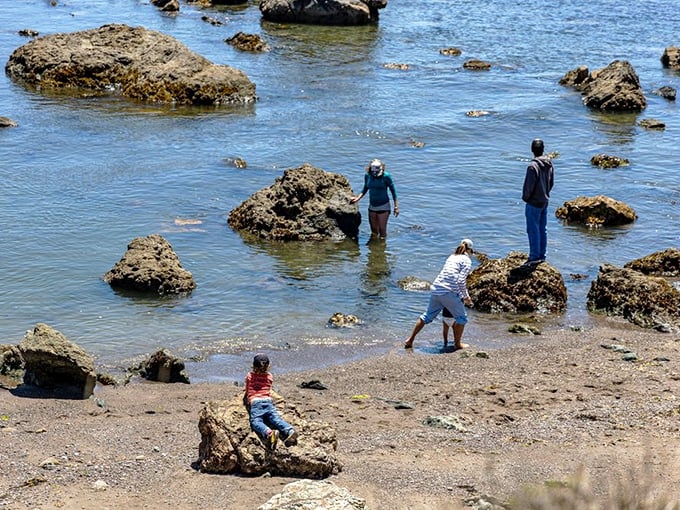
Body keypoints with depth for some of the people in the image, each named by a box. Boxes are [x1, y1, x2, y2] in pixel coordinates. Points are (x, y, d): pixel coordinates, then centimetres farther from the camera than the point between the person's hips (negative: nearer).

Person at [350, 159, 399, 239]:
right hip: (372, 206, 4)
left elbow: (393, 190, -8)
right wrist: (357, 198, -3)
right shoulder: (367, 175, -5)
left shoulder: (386, 176, -16)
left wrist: (396, 206, -9)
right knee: (374, 230, 11)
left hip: (383, 206, -4)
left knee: (382, 229, -3)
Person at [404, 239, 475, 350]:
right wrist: (465, 297, 1)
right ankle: (457, 344, 19)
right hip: (449, 292, -7)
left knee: (427, 316, 20)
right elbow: (461, 281, -12)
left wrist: (464, 295, 37)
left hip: (436, 290, 7)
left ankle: (410, 340, 23)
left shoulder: (452, 257, 22)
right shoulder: (467, 260, 0)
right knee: (461, 317, 13)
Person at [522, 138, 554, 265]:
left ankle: (535, 256, 2)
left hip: (534, 203, -8)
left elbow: (529, 185, -19)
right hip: (545, 201, 8)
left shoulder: (533, 166, -23)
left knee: (533, 230, -1)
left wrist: (525, 197, -2)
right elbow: (551, 182, 11)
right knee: (543, 229, 14)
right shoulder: (549, 164, 2)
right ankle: (542, 255, 21)